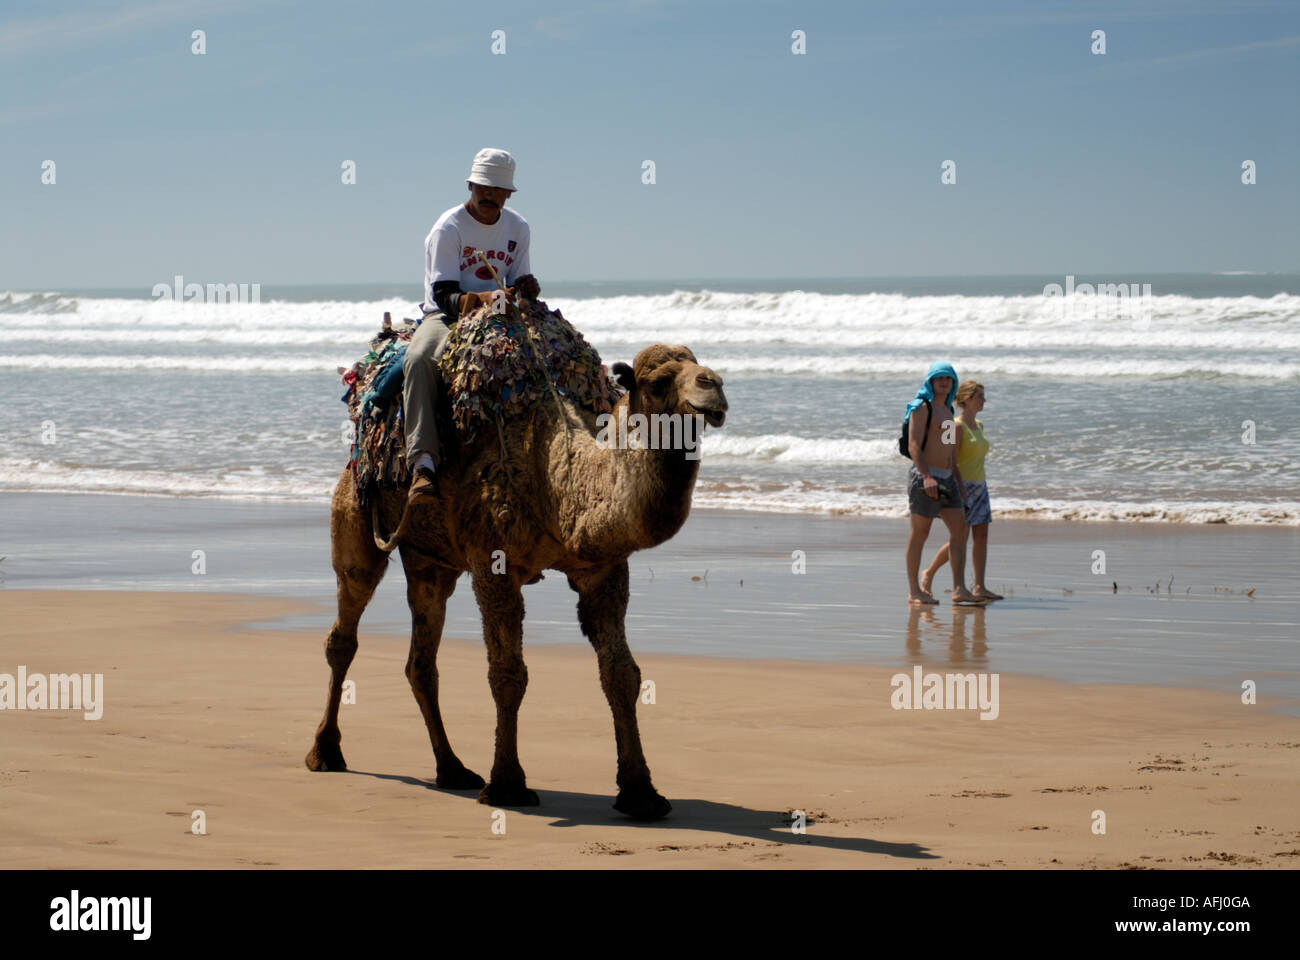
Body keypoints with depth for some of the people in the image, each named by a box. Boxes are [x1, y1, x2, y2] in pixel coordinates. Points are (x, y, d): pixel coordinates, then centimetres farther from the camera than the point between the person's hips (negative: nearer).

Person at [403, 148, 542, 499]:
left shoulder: (518, 228, 8)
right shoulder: (448, 227, -9)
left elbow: (517, 282, 12)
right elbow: (444, 295, -15)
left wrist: (526, 288, -13)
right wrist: (481, 298, -34)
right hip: (445, 315, -5)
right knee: (419, 360, -37)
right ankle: (424, 463, -45)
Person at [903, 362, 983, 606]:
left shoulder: (947, 411, 20)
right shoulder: (922, 408, -6)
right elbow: (914, 445, -16)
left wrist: (958, 481, 23)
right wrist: (927, 476, -27)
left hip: (946, 478, 8)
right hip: (924, 476, -8)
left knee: (959, 530, -2)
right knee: (919, 533, -3)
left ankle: (959, 589, -7)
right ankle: (914, 591, 2)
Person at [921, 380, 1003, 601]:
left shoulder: (978, 425, 13)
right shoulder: (957, 426, -12)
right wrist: (957, 490, -21)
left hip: (979, 486, 8)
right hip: (961, 487, -8)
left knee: (981, 536, 1)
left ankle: (980, 587, 0)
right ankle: (928, 573, 12)